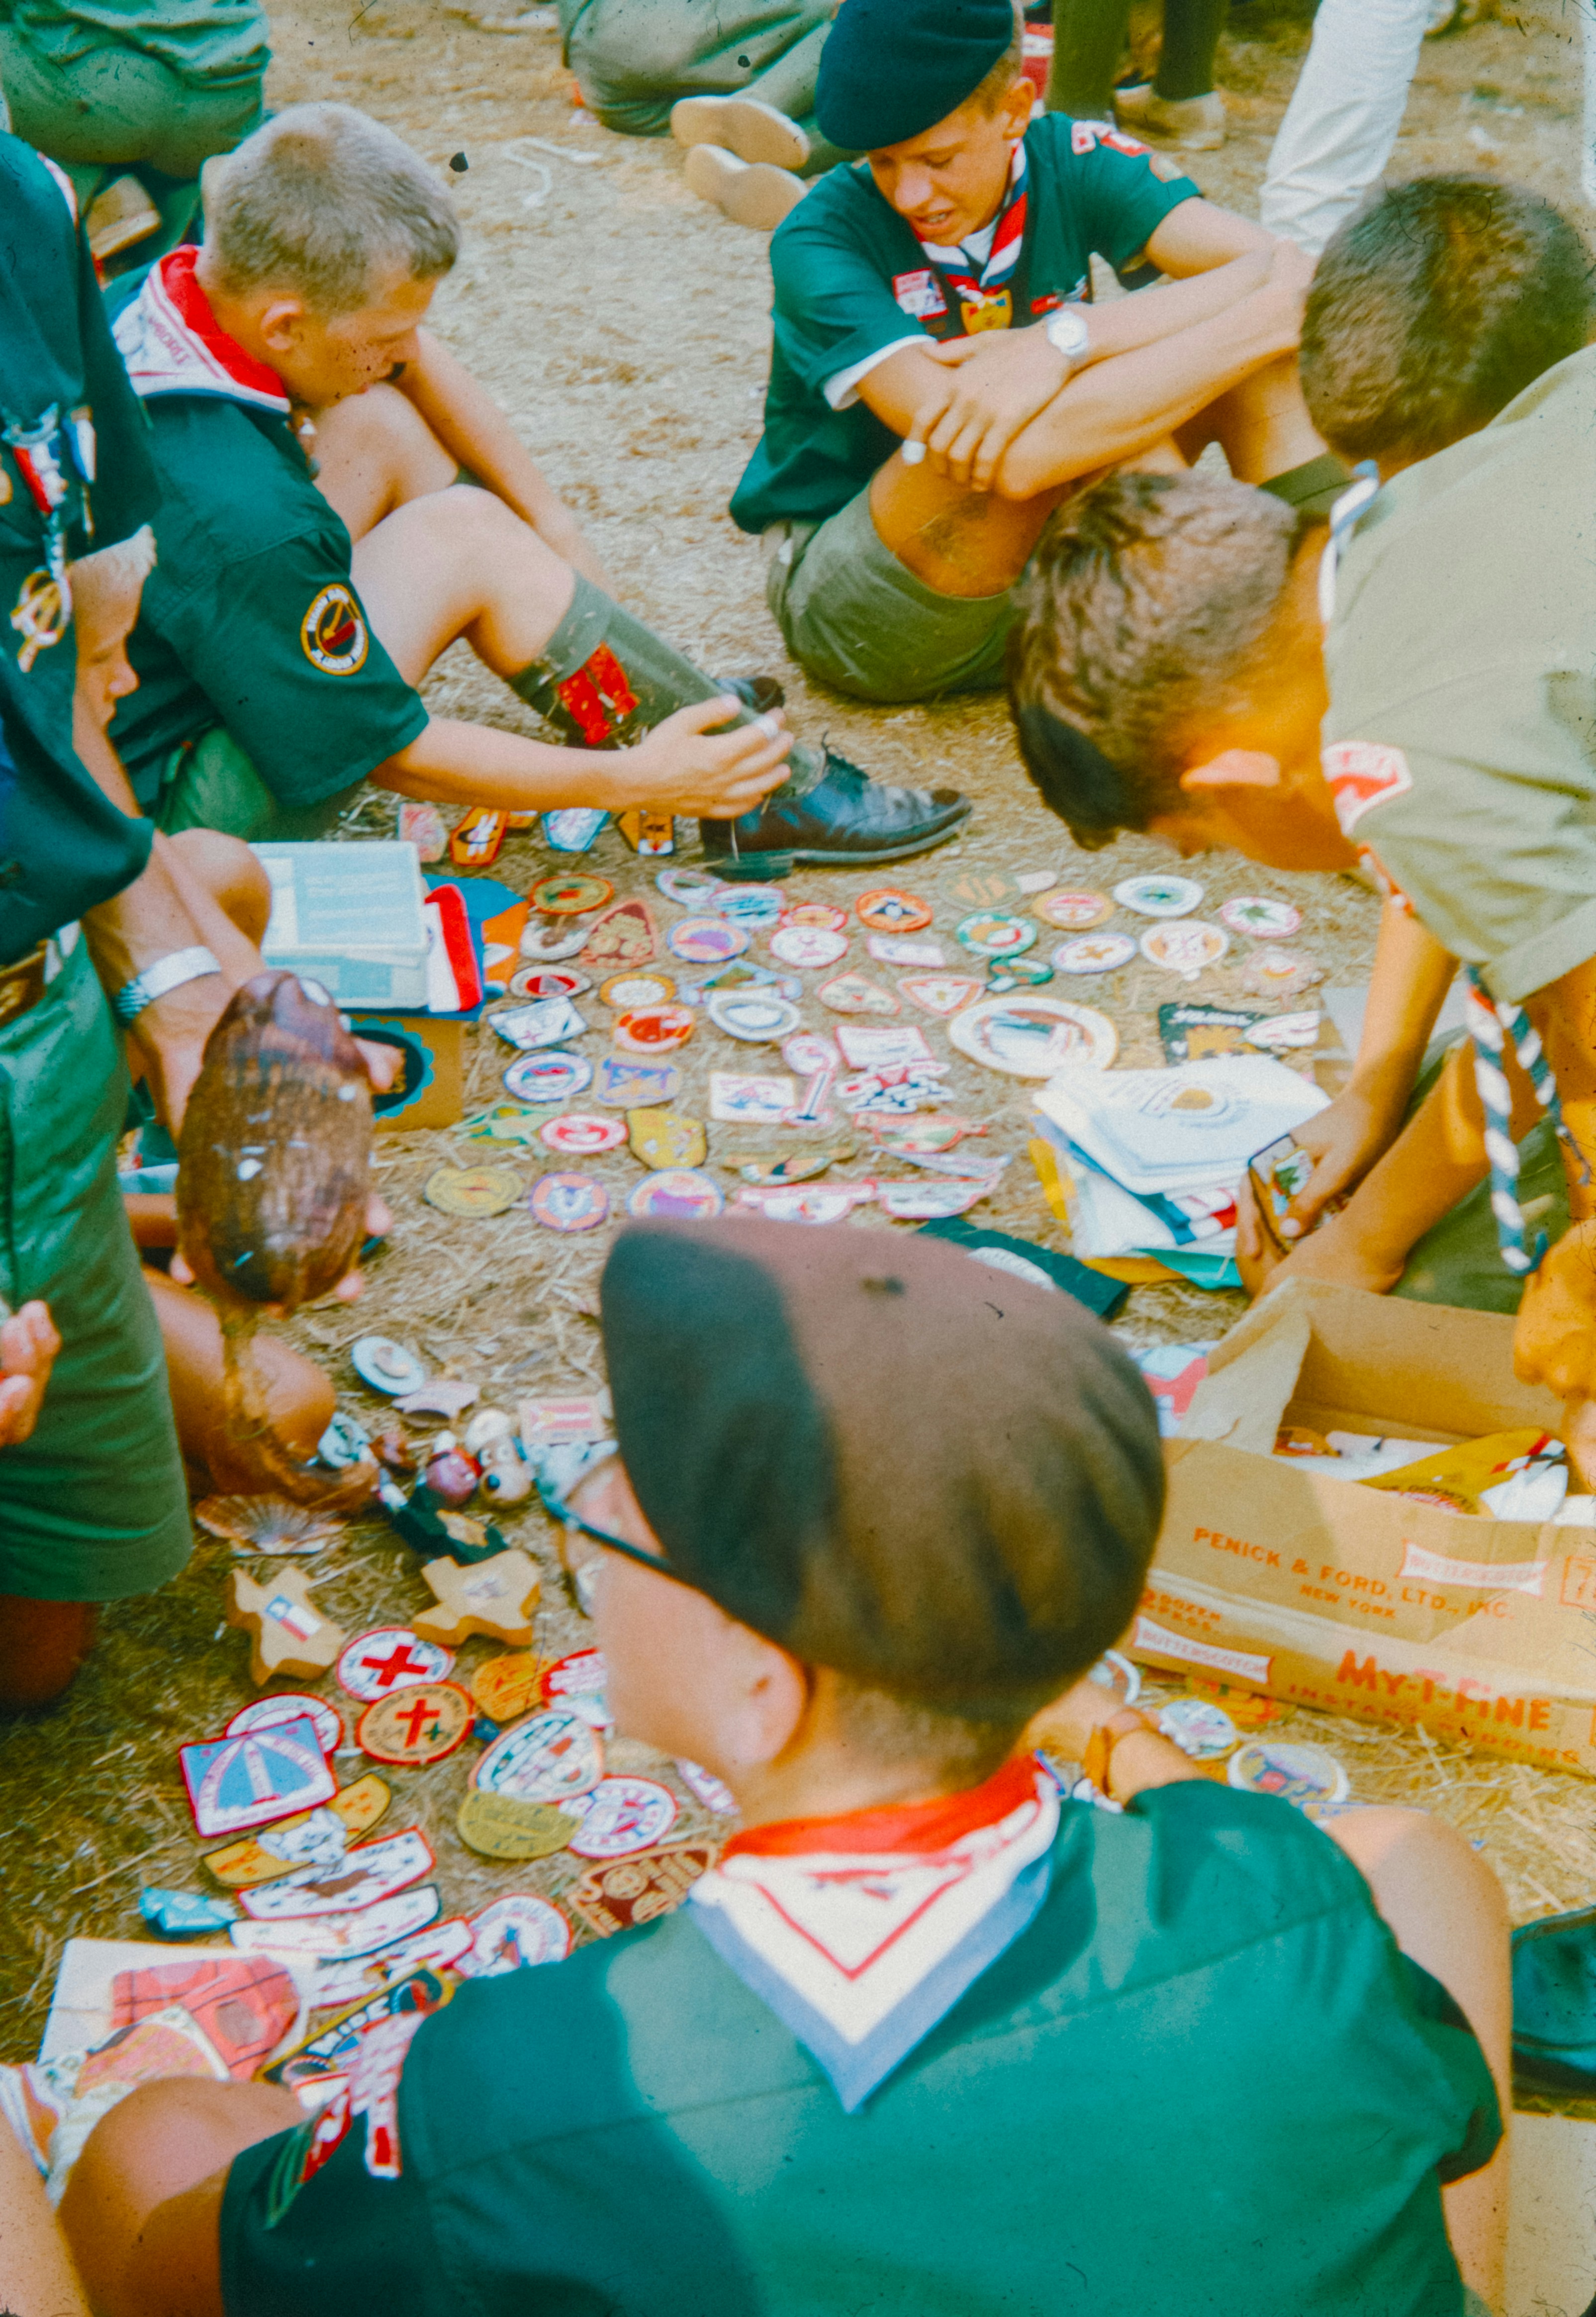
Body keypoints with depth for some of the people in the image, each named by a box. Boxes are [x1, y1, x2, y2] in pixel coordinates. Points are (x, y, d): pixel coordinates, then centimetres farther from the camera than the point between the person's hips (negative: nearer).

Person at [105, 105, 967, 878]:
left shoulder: (172, 290, -8)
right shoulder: (242, 522, -33)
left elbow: (417, 363, 10)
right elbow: (397, 754, -21)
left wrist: (546, 518, 9)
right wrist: (633, 782, -13)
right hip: (169, 807, -9)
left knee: (379, 425, 4)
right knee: (463, 540, -18)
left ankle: (660, 700, 12)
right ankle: (766, 795, -5)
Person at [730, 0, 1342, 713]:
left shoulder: (1072, 163, -7)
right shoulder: (819, 241, -18)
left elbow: (1282, 269, -22)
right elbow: (952, 429, -33)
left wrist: (1064, 340, -36)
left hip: (1032, 566, 4)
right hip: (850, 607, -4)